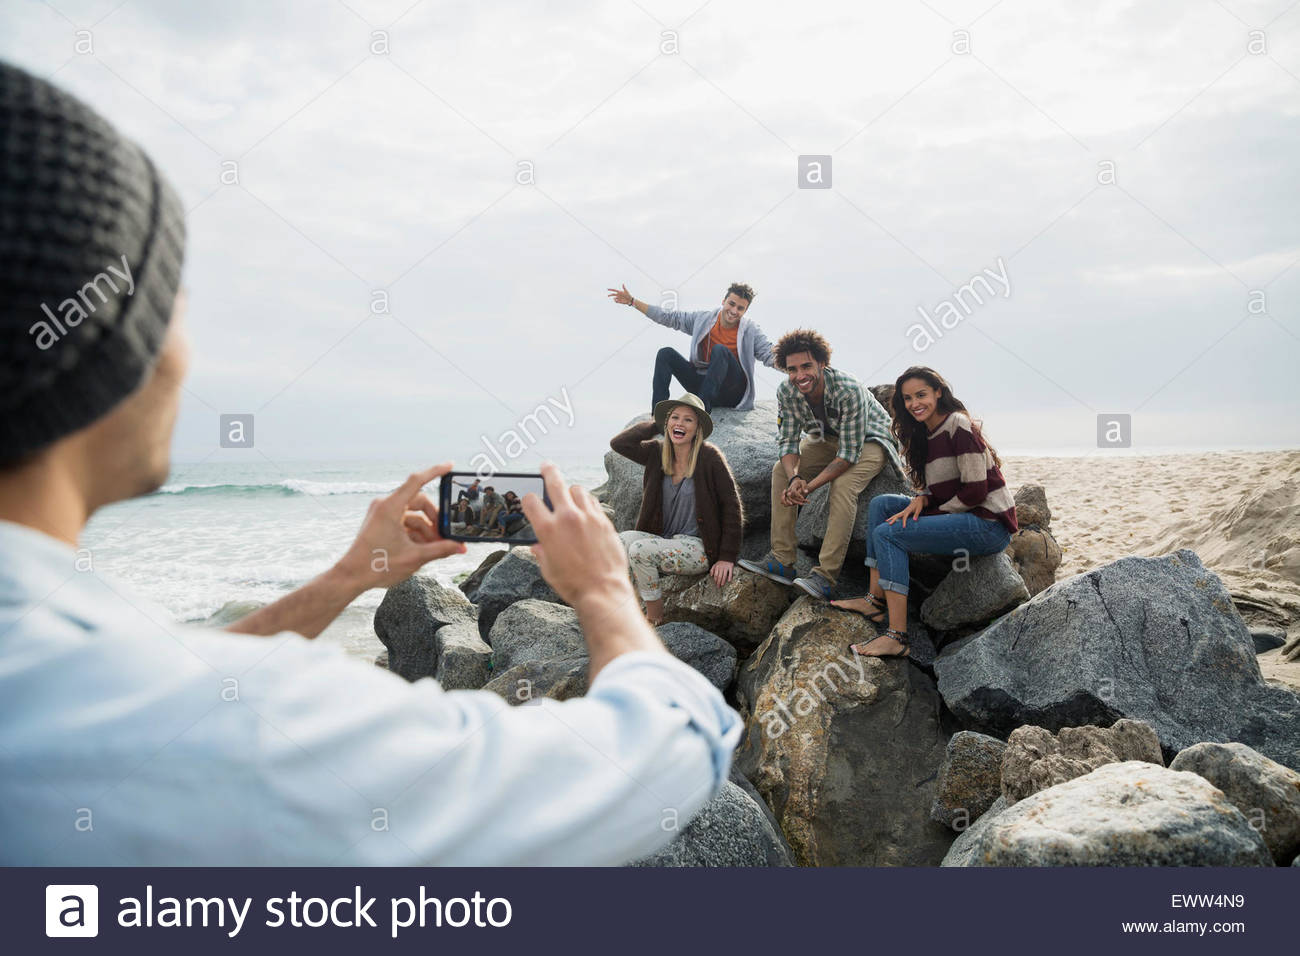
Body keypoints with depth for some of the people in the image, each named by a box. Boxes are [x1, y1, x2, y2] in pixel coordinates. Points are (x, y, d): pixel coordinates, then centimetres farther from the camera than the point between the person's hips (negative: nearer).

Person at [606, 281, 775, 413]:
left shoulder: (750, 329, -3)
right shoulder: (703, 319, 6)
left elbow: (769, 355, -12)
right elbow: (670, 318, 10)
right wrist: (632, 302, 9)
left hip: (733, 391, -4)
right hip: (702, 384, 4)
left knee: (720, 350, -29)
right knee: (666, 354, -9)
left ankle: (702, 409, -36)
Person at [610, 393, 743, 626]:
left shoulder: (710, 457, -9)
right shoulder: (658, 453, 6)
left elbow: (731, 506, -8)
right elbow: (618, 443, -3)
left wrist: (728, 557, -11)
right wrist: (657, 425, 1)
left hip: (698, 549, -5)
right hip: (664, 541, 5)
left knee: (640, 549, -27)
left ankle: (654, 618, -11)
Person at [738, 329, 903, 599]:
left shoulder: (849, 390, -35)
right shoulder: (786, 393, -18)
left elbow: (850, 453, -33)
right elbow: (788, 442, -12)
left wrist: (809, 486, -37)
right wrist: (794, 478, -33)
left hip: (869, 440, -6)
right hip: (828, 439, 6)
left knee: (843, 485, -33)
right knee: (781, 470, -12)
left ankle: (826, 576, -35)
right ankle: (781, 560, -14)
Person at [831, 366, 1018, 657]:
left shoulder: (958, 425, -14)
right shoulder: (926, 432, 14)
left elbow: (975, 491, -18)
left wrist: (935, 512, -7)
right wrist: (922, 500, -4)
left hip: (989, 525, -9)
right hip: (964, 517, 9)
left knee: (887, 533, -18)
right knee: (881, 504, 5)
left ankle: (897, 637, -23)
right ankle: (875, 601, -1)